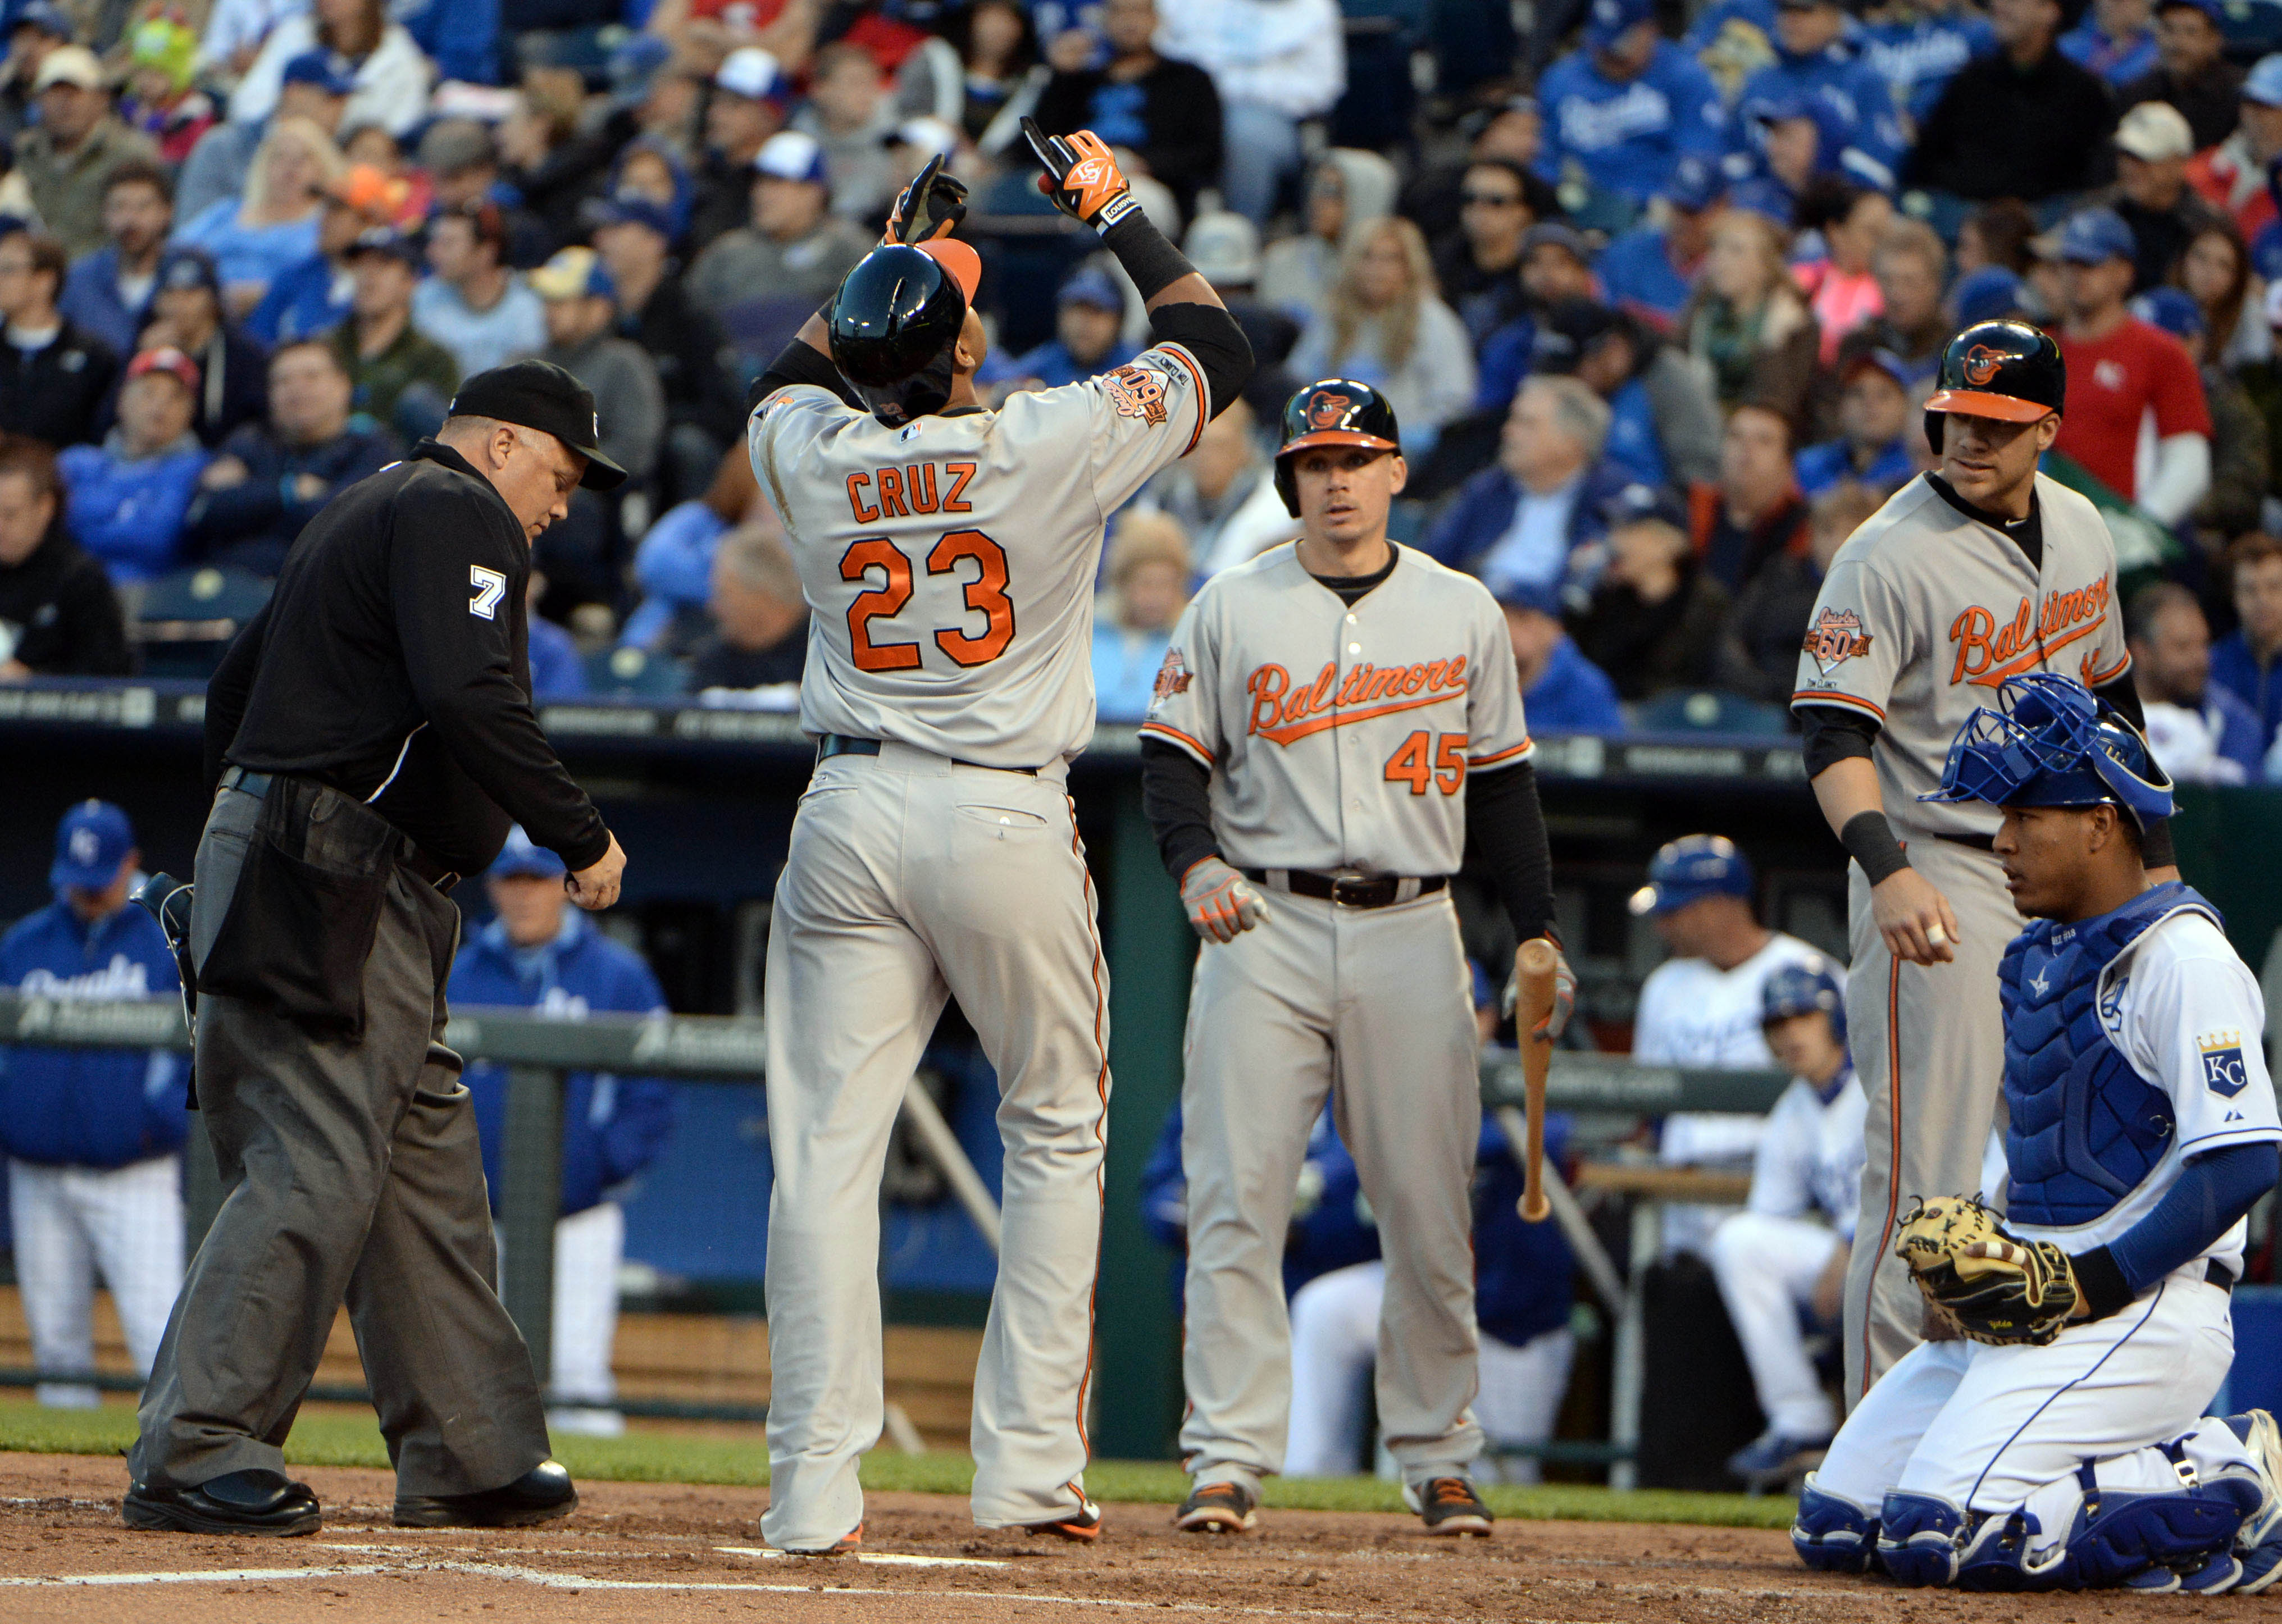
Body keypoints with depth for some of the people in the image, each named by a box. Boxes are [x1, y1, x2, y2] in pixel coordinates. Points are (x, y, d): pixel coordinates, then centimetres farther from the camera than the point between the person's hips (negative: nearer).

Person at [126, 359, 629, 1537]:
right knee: (316, 1171, -14)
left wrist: (253, 835, 29)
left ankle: (468, 1458, 13)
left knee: (427, 1162, 11)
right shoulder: (456, 513, -7)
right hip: (334, 889, -11)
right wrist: (581, 836, -17)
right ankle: (192, 1457, -16)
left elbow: (237, 682, 28)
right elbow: (468, 694, -22)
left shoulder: (367, 512, 25)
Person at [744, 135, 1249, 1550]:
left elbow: (792, 379, 27)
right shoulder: (1050, 448, -9)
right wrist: (1120, 215, 16)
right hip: (1008, 822, -2)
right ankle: (1032, 1468, 6)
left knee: (826, 1150, 2)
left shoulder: (814, 455, 0)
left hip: (851, 818, 2)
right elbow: (1218, 350, 6)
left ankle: (815, 1487, -4)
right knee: (1057, 1133, 12)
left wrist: (890, 264, 30)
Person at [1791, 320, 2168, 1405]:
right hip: (1940, 877, -7)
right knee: (1925, 1162, -10)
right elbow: (1833, 731, -21)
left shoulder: (2079, 532, 8)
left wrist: (2149, 856, 19)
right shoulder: (1890, 557, -14)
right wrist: (1887, 870, -36)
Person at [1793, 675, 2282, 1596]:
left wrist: (2092, 1282, -21)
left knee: (1938, 1536, -23)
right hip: (2034, 1305, 10)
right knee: (1834, 1526, 3)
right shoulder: (2036, 957, 17)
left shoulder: (2180, 958, -12)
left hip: (2146, 1310, -10)